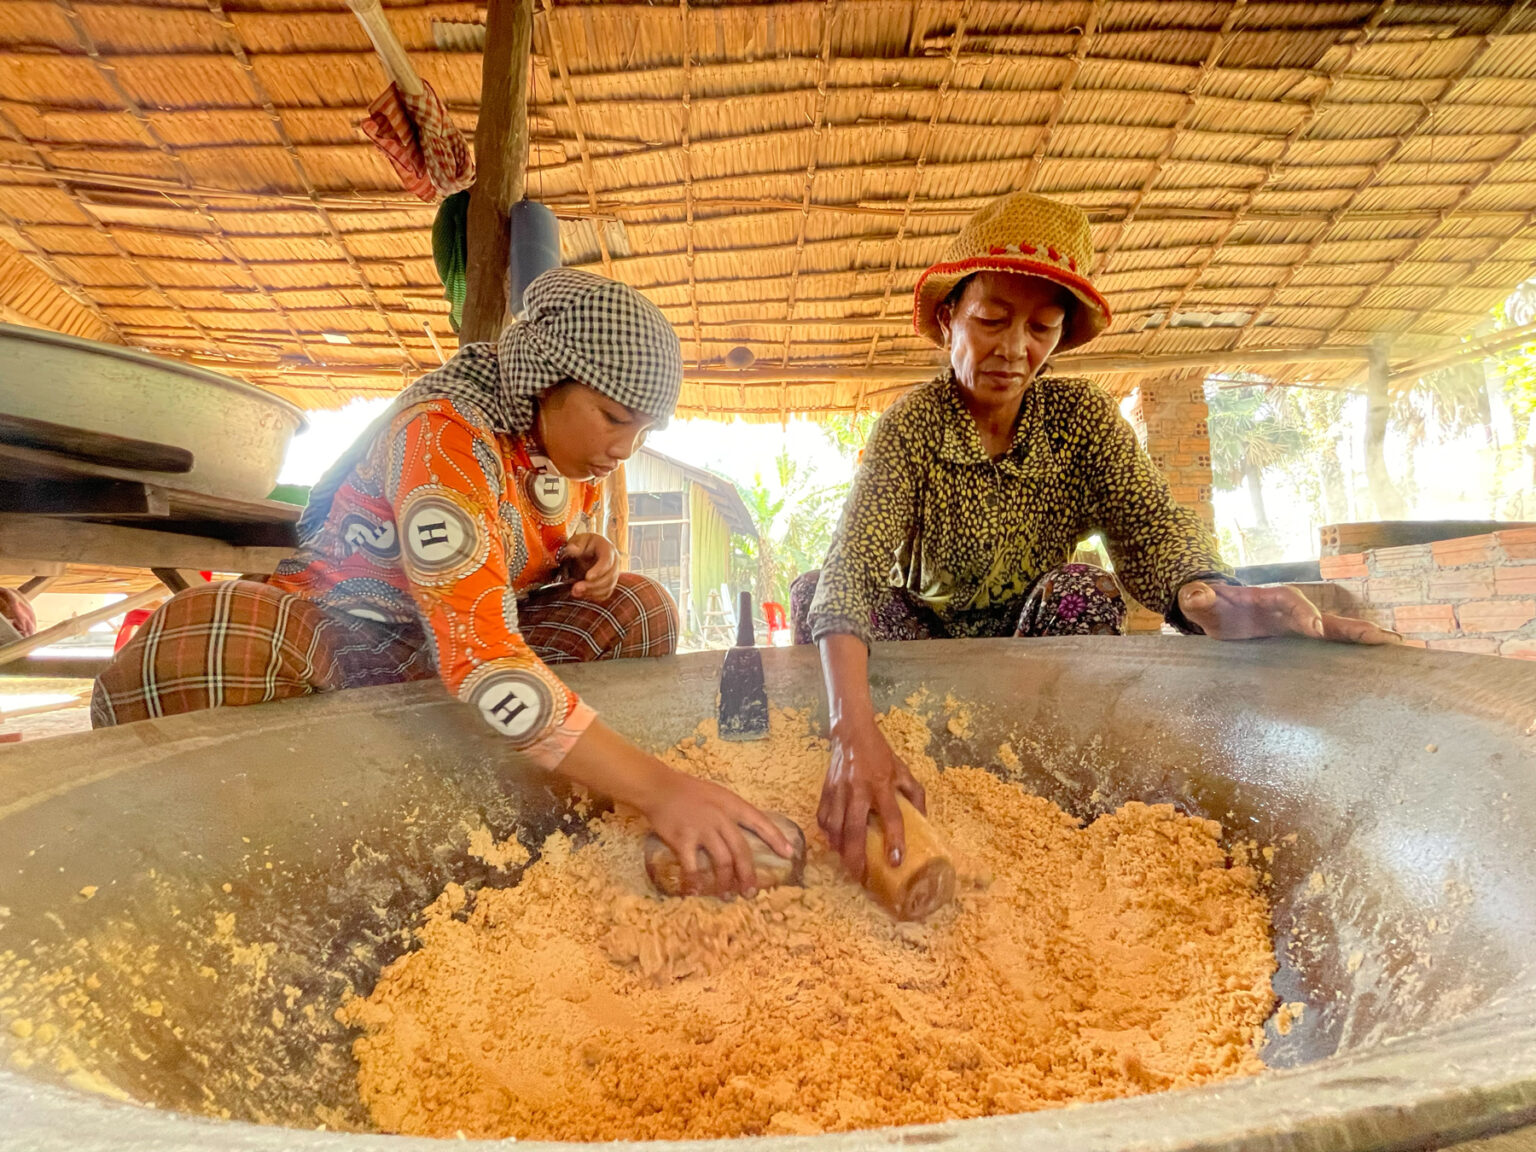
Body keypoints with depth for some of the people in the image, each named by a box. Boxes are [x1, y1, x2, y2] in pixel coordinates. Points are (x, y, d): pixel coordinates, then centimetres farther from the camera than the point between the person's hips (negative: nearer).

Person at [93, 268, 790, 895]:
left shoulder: (576, 447, -3)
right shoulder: (445, 435, -29)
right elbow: (482, 660, -42)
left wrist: (587, 560, -13)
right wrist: (655, 788, -49)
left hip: (445, 648, 7)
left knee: (641, 610, -11)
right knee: (195, 650, -39)